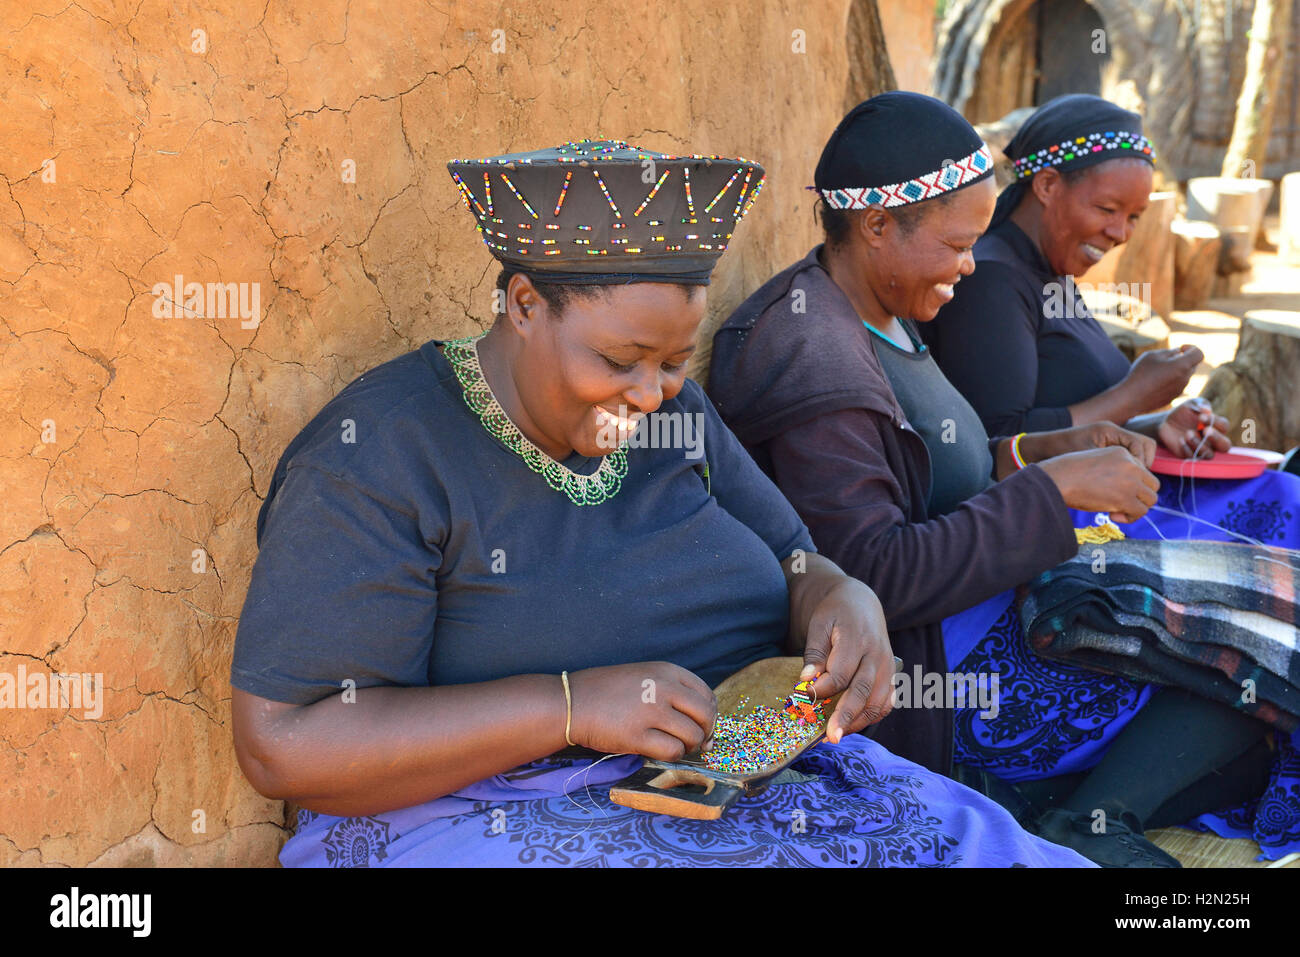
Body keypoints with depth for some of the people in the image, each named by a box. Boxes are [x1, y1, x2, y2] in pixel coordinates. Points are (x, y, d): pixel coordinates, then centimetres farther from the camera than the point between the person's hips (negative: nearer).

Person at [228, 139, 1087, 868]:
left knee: (969, 835, -13)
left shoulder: (671, 412, 9)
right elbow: (283, 744, -17)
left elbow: (797, 569, 14)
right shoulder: (380, 452, -12)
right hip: (491, 818, -6)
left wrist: (846, 606, -12)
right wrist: (573, 707, -24)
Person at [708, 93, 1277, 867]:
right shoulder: (815, 366, -24)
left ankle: (1093, 821, -5)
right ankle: (1094, 827, -12)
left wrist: (1047, 449, 2)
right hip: (924, 660, -10)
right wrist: (1055, 487, -25)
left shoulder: (872, 317, 9)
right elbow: (875, 576, -29)